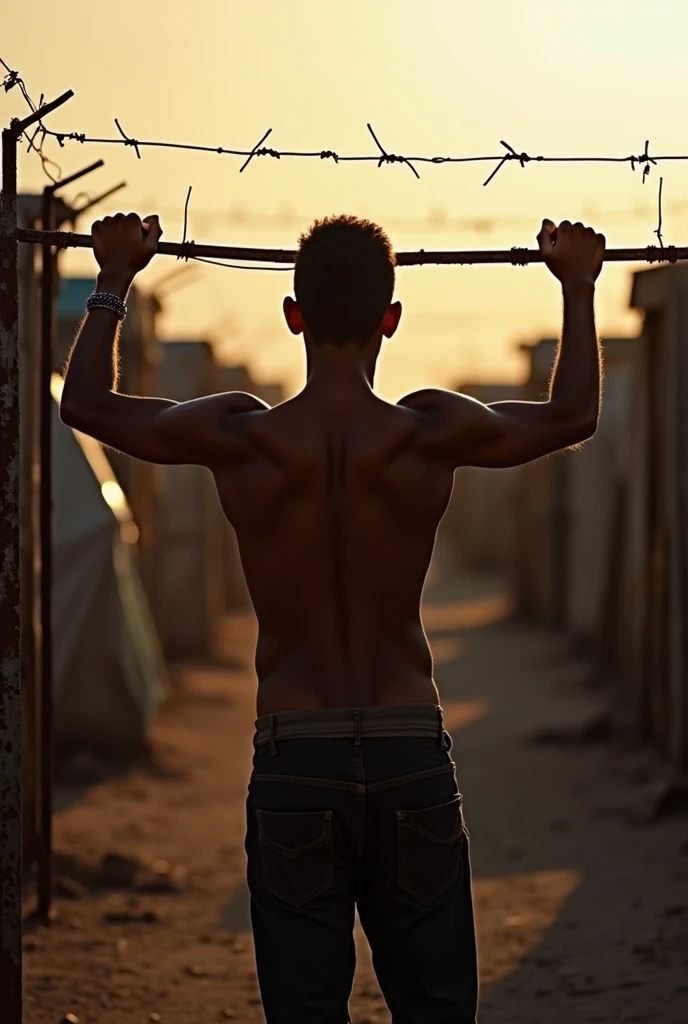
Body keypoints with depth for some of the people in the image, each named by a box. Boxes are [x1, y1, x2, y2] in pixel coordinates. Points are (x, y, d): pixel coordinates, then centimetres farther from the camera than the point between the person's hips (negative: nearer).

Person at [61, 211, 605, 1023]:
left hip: (293, 758, 0)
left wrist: (115, 279, 24)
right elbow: (573, 416, 13)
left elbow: (87, 404, 10)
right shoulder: (428, 435, -7)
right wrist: (577, 288, 26)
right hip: (411, 757, 0)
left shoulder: (242, 440, -8)